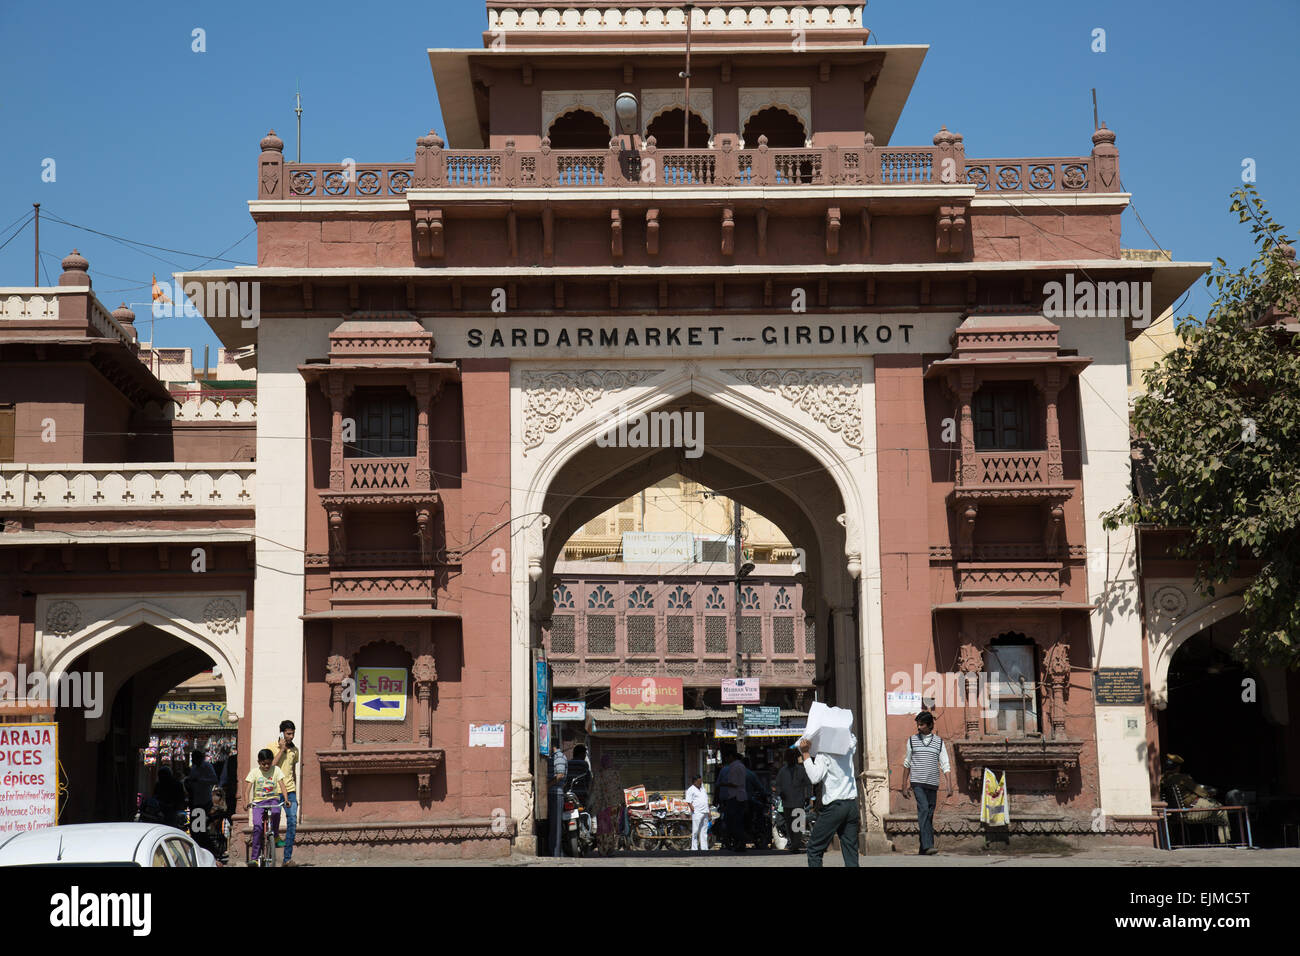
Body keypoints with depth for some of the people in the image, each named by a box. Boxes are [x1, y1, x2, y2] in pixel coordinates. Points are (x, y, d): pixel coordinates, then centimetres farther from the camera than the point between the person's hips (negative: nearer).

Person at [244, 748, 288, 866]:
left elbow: (282, 785, -3)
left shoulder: (276, 770, 3)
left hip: (273, 799, 0)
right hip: (258, 801, 0)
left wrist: (286, 799, -20)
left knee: (276, 812, -36)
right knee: (257, 826, -19)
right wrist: (247, 803, -23)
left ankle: (274, 835, -9)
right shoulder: (254, 772, 2)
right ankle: (255, 858, -15)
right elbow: (248, 789, -5)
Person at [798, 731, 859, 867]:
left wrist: (805, 754, -14)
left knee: (814, 849, 3)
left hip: (834, 806, -6)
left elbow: (815, 777, -19)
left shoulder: (823, 753, -8)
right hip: (852, 804, 6)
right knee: (851, 851, 5)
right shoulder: (848, 747, 10)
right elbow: (853, 739, 35)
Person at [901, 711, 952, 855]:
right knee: (923, 810, -19)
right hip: (918, 783, -2)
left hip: (933, 784, 2)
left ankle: (923, 849, 11)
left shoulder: (939, 741, 8)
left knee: (929, 816, 4)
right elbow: (907, 764, 13)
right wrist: (904, 786, 10)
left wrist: (949, 785, -7)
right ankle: (928, 846, -28)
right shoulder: (912, 740, 8)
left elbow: (945, 765, 3)